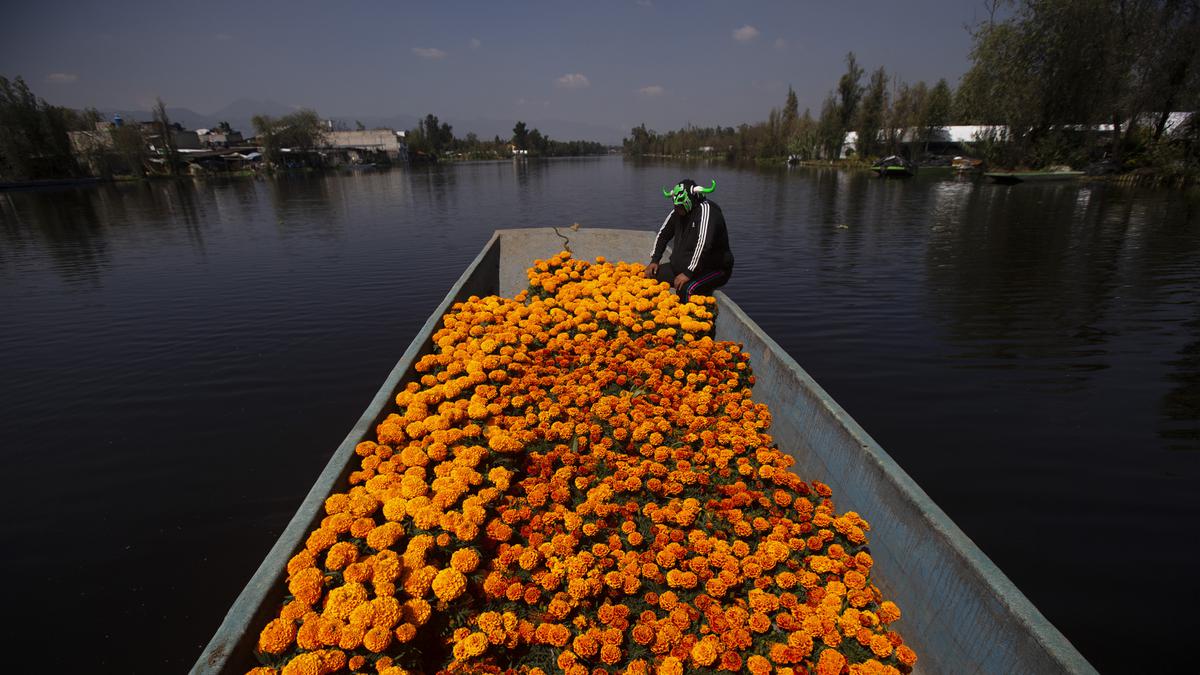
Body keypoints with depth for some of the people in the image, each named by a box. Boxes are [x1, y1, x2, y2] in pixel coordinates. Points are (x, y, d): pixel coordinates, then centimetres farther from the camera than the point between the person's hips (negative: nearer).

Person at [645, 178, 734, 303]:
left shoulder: (706, 209, -21)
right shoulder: (677, 212, 5)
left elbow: (703, 244, -31)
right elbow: (663, 234, 16)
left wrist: (688, 273, -33)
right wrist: (654, 260, 4)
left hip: (714, 269, -8)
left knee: (686, 289, -35)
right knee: (653, 274, -4)